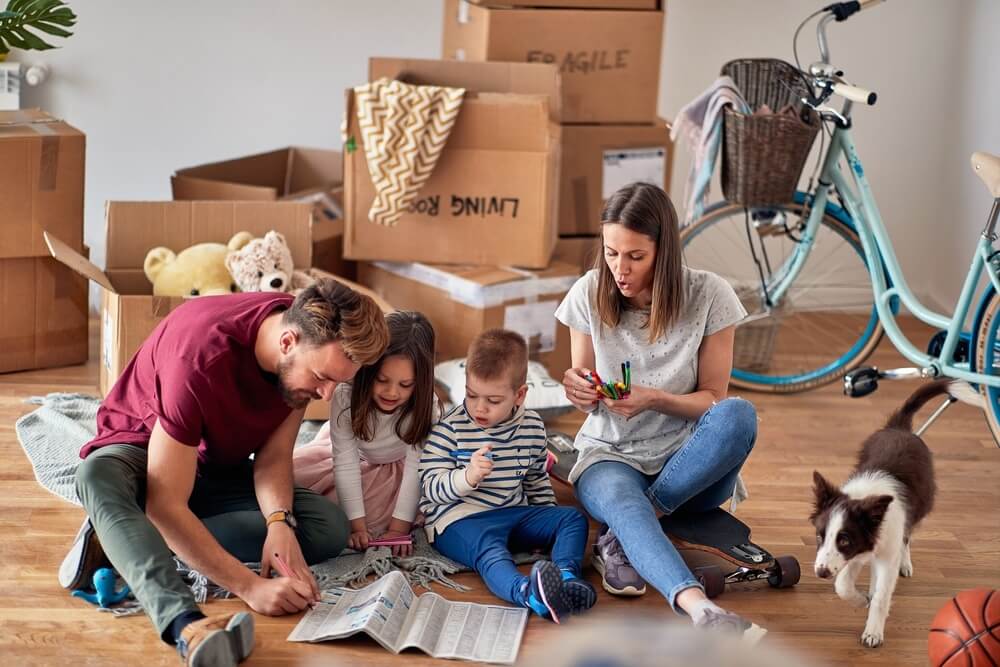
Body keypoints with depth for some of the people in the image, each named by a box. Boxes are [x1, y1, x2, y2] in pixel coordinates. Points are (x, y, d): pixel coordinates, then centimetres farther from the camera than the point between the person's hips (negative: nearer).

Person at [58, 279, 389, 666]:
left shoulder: (313, 343, -17)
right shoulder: (201, 357, -36)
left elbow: (274, 455, -10)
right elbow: (165, 506, -37)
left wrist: (280, 522, -31)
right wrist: (250, 586, -43)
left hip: (218, 467, 6)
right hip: (141, 450, -6)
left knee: (330, 528, -20)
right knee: (98, 475, -41)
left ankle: (119, 541, -24)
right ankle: (185, 625, -59)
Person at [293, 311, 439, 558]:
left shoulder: (425, 407, -32)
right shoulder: (346, 398, -33)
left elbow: (415, 468, -28)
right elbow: (346, 464, -30)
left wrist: (398, 529, -33)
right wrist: (357, 526, -34)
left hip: (394, 466, -1)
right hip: (353, 453, 1)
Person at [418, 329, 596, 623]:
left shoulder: (532, 427, 8)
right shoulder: (448, 430, -8)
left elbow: (537, 480, 24)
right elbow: (432, 488, -13)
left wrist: (550, 521, 19)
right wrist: (468, 477, -30)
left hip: (514, 513, 7)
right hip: (459, 520, -7)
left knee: (573, 518, -6)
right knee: (489, 550, -37)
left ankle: (566, 576, -35)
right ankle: (528, 593, -69)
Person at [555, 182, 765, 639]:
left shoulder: (708, 296, -10)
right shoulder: (589, 294, -6)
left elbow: (713, 399, -5)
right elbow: (587, 399, 5)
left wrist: (653, 399, -25)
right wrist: (581, 391, -20)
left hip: (689, 465, 1)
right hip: (610, 454, -1)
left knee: (739, 415, -34)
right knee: (617, 498, -38)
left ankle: (618, 539, -25)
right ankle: (700, 610, -60)